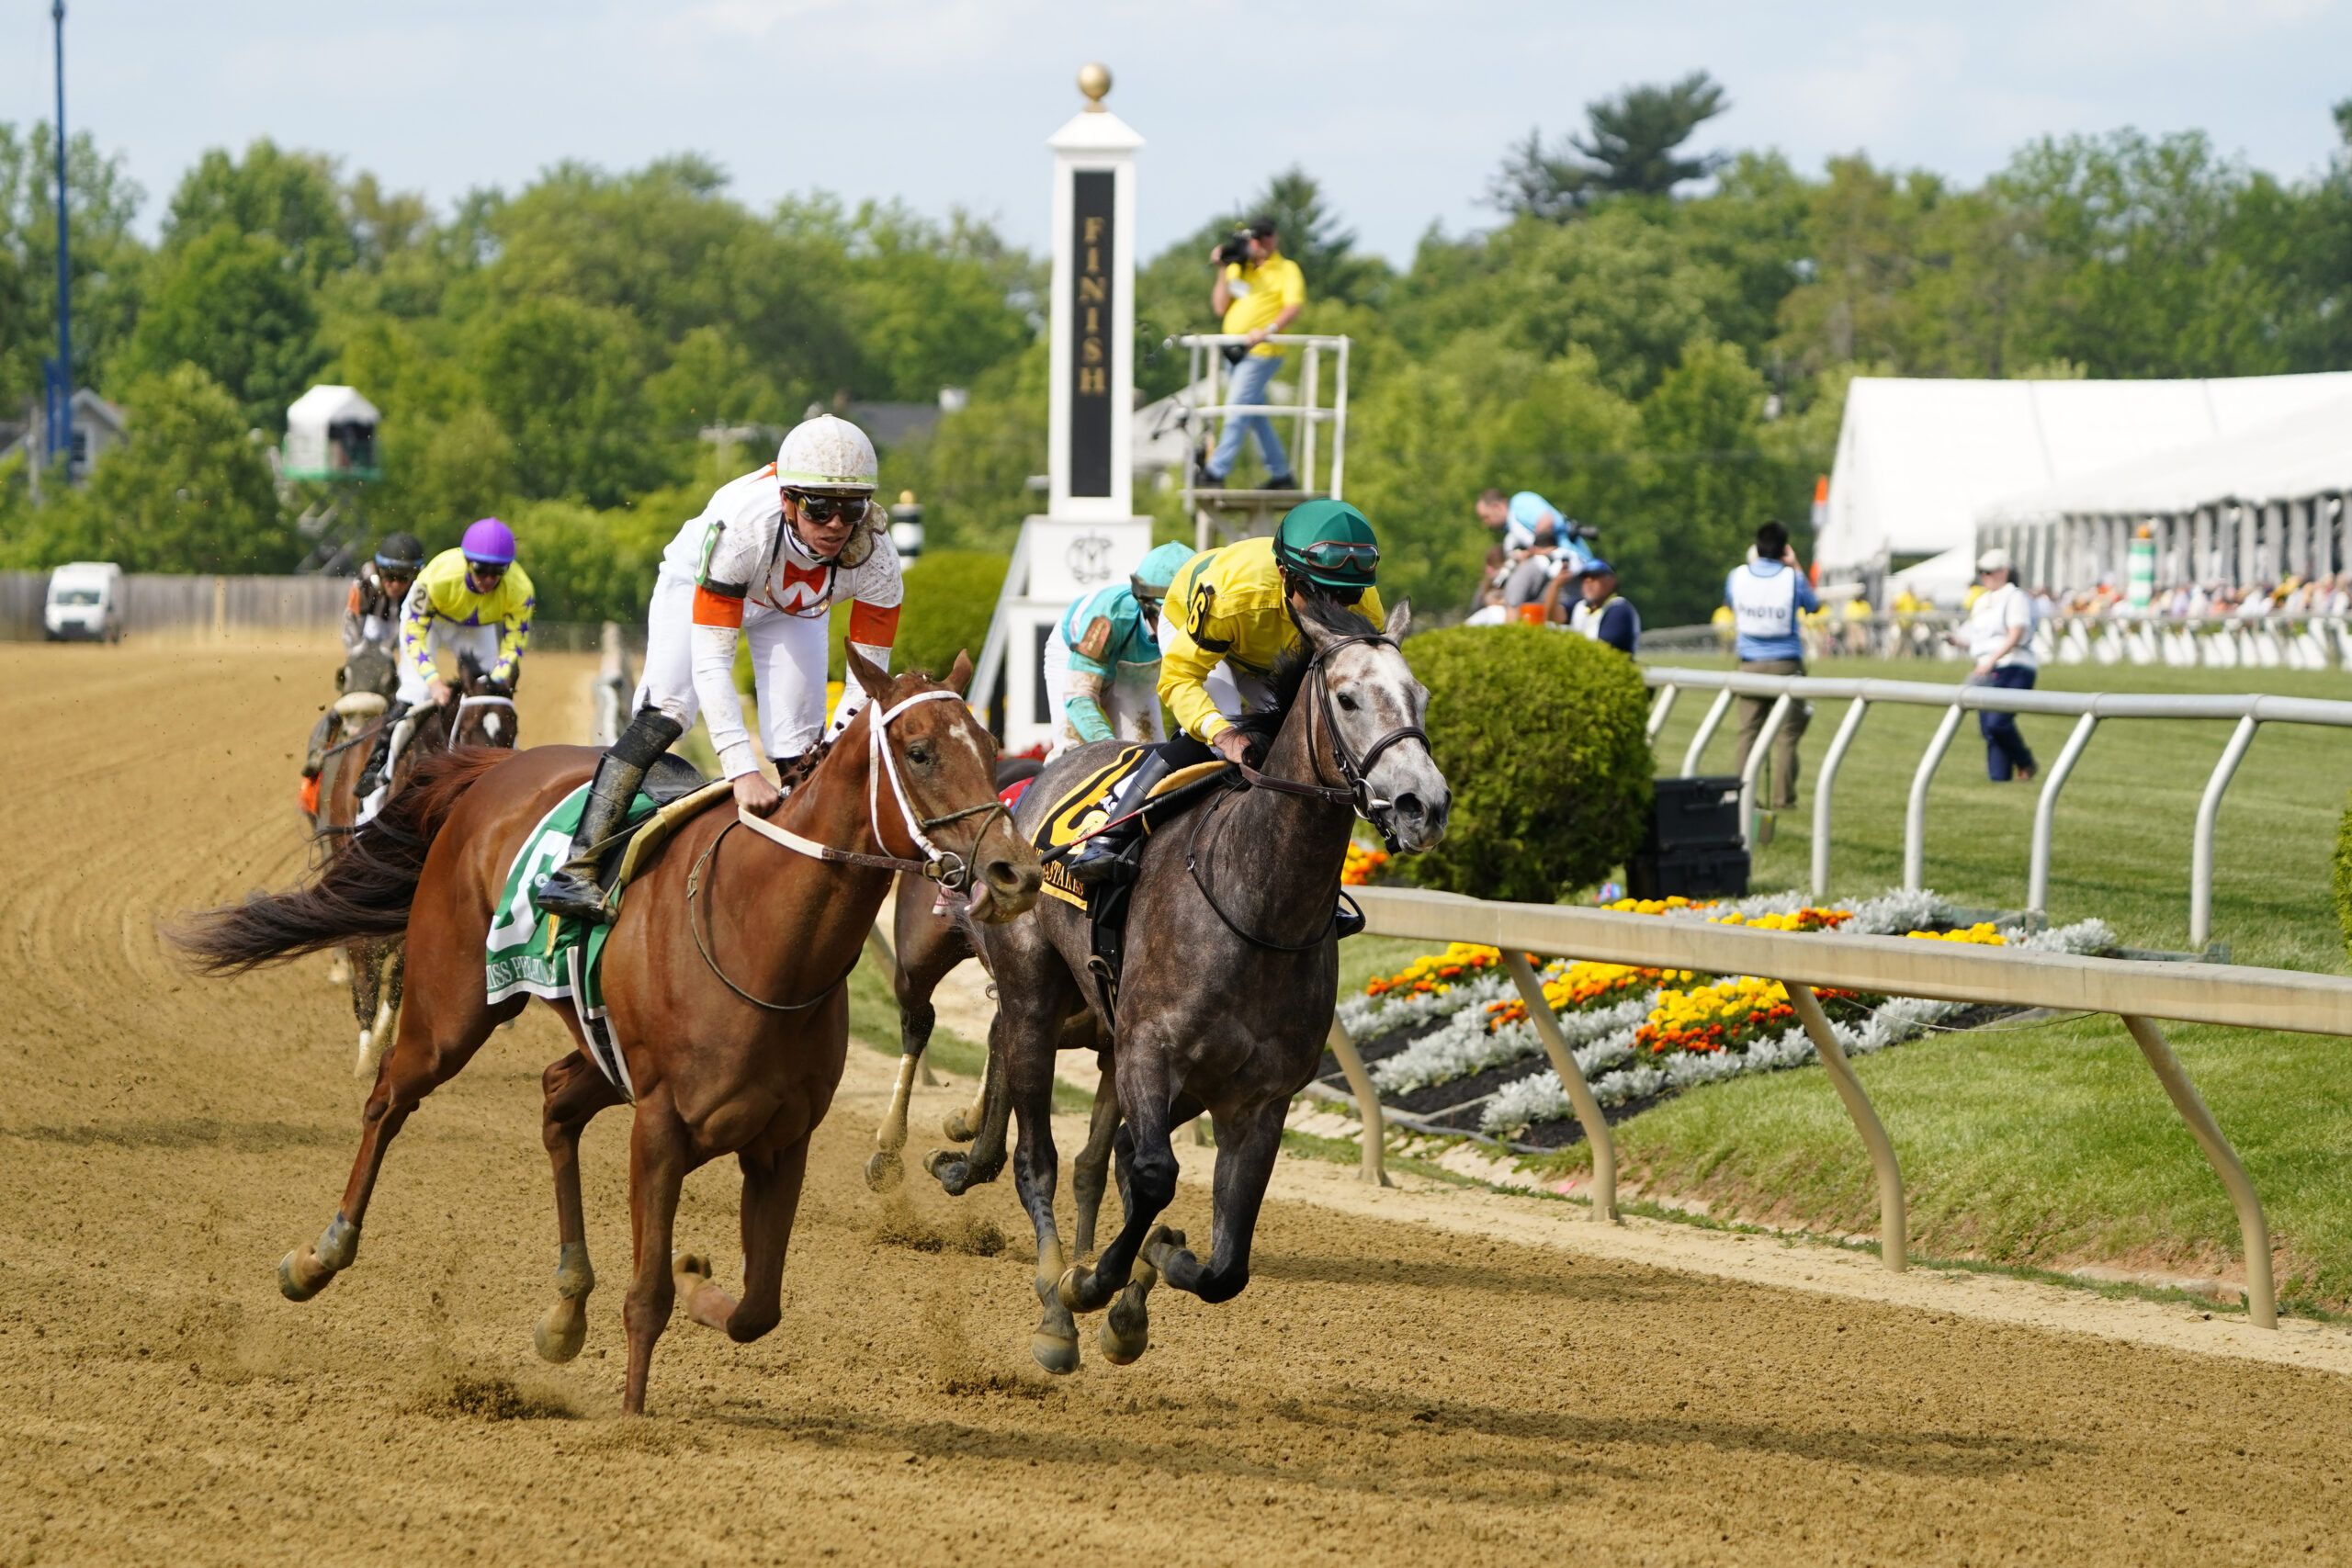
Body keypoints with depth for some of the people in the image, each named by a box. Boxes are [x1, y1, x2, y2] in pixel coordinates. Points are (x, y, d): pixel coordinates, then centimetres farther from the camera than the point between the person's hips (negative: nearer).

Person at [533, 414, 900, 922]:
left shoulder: (876, 557, -35)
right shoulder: (741, 525, -44)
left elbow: (866, 680, -26)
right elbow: (711, 661, -43)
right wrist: (743, 771, -50)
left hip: (794, 609, 4)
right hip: (699, 579, -4)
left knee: (799, 751, -8)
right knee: (665, 714, -22)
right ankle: (576, 869, -27)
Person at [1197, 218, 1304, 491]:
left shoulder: (1286, 270, -1)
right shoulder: (1237, 268, 15)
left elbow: (1295, 306, -15)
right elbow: (1220, 307, 9)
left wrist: (1268, 330, -30)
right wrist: (1222, 271, -1)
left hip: (1261, 352, -7)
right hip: (1236, 351, 7)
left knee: (1237, 410, -12)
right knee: (1256, 417, 10)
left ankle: (1216, 472, -12)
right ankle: (1280, 475, 17)